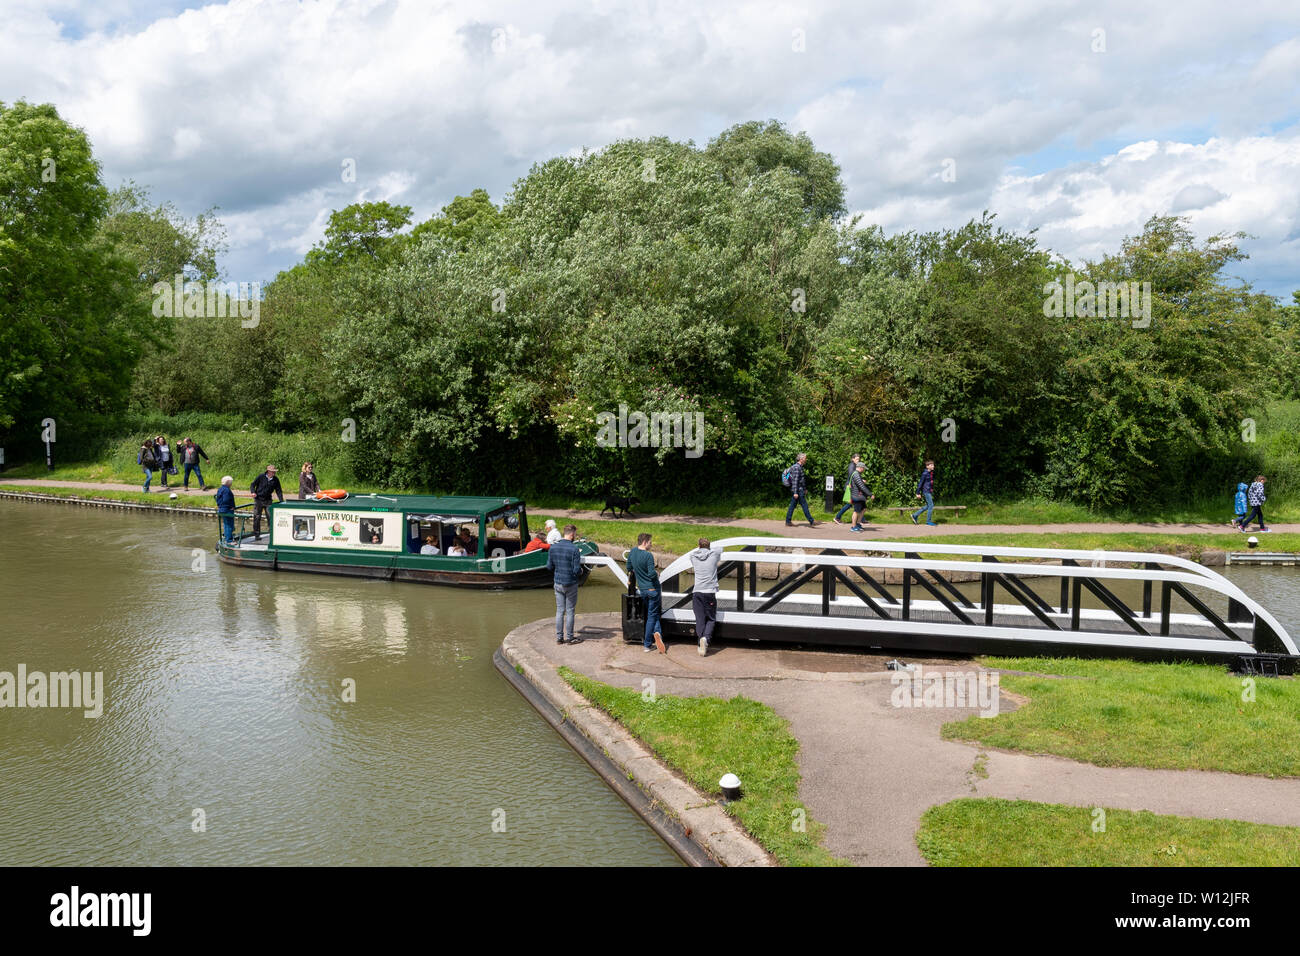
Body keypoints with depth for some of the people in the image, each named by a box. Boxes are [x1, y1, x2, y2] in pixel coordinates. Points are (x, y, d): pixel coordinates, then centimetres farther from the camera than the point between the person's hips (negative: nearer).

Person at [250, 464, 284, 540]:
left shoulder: (275, 480, 3)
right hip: (258, 499, -2)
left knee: (270, 517, -3)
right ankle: (256, 535, 8)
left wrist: (282, 501, -1)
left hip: (268, 500, 2)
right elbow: (252, 485, 1)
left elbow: (278, 491, 7)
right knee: (257, 517, 0)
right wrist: (253, 492, -18)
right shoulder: (261, 477, -5)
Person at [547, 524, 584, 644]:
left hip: (558, 583, 5)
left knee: (559, 611, 11)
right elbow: (577, 570, -17)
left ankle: (559, 637, 14)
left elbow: (549, 566, 3)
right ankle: (569, 638, 12)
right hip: (570, 584, -5)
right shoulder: (574, 549, -17)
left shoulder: (553, 547, -2)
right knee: (570, 611, 6)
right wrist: (581, 571, 5)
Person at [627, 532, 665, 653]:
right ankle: (647, 644, 0)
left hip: (642, 589, 6)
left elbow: (629, 569, 14)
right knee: (652, 616, 4)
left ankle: (657, 633, -2)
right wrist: (657, 573, -3)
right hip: (653, 589, -6)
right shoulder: (648, 555, -20)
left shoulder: (632, 552, 1)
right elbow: (652, 574, -24)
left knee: (652, 614, 17)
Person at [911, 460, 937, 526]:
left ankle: (915, 515, 18)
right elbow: (920, 483, -12)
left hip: (930, 492, 9)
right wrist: (918, 493, -13)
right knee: (931, 505, -6)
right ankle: (928, 521, 3)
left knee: (928, 506, 11)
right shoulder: (925, 474, -13)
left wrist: (932, 492, 20)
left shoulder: (931, 473, 11)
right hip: (926, 492, -9)